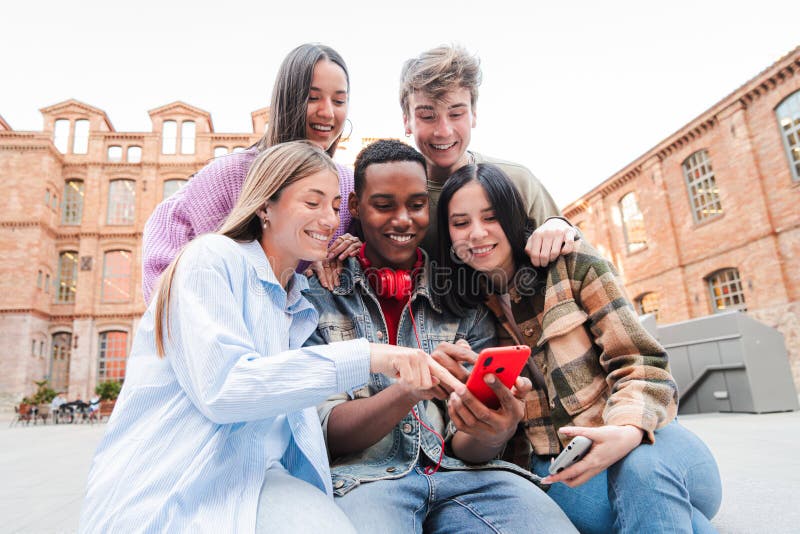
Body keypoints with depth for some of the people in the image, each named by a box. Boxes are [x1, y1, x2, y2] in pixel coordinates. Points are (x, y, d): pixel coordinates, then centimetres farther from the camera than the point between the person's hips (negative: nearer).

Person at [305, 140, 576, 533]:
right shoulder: (317, 297, 3)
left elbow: (465, 448, 6)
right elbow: (324, 431, -4)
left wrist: (493, 433, -19)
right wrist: (411, 388, -23)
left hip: (463, 474, 2)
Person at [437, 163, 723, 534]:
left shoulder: (572, 263, -4)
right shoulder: (465, 311, 3)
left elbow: (640, 364, -8)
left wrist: (627, 431, -27)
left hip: (645, 441, 0)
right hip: (554, 462, 1)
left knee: (643, 468, -34)